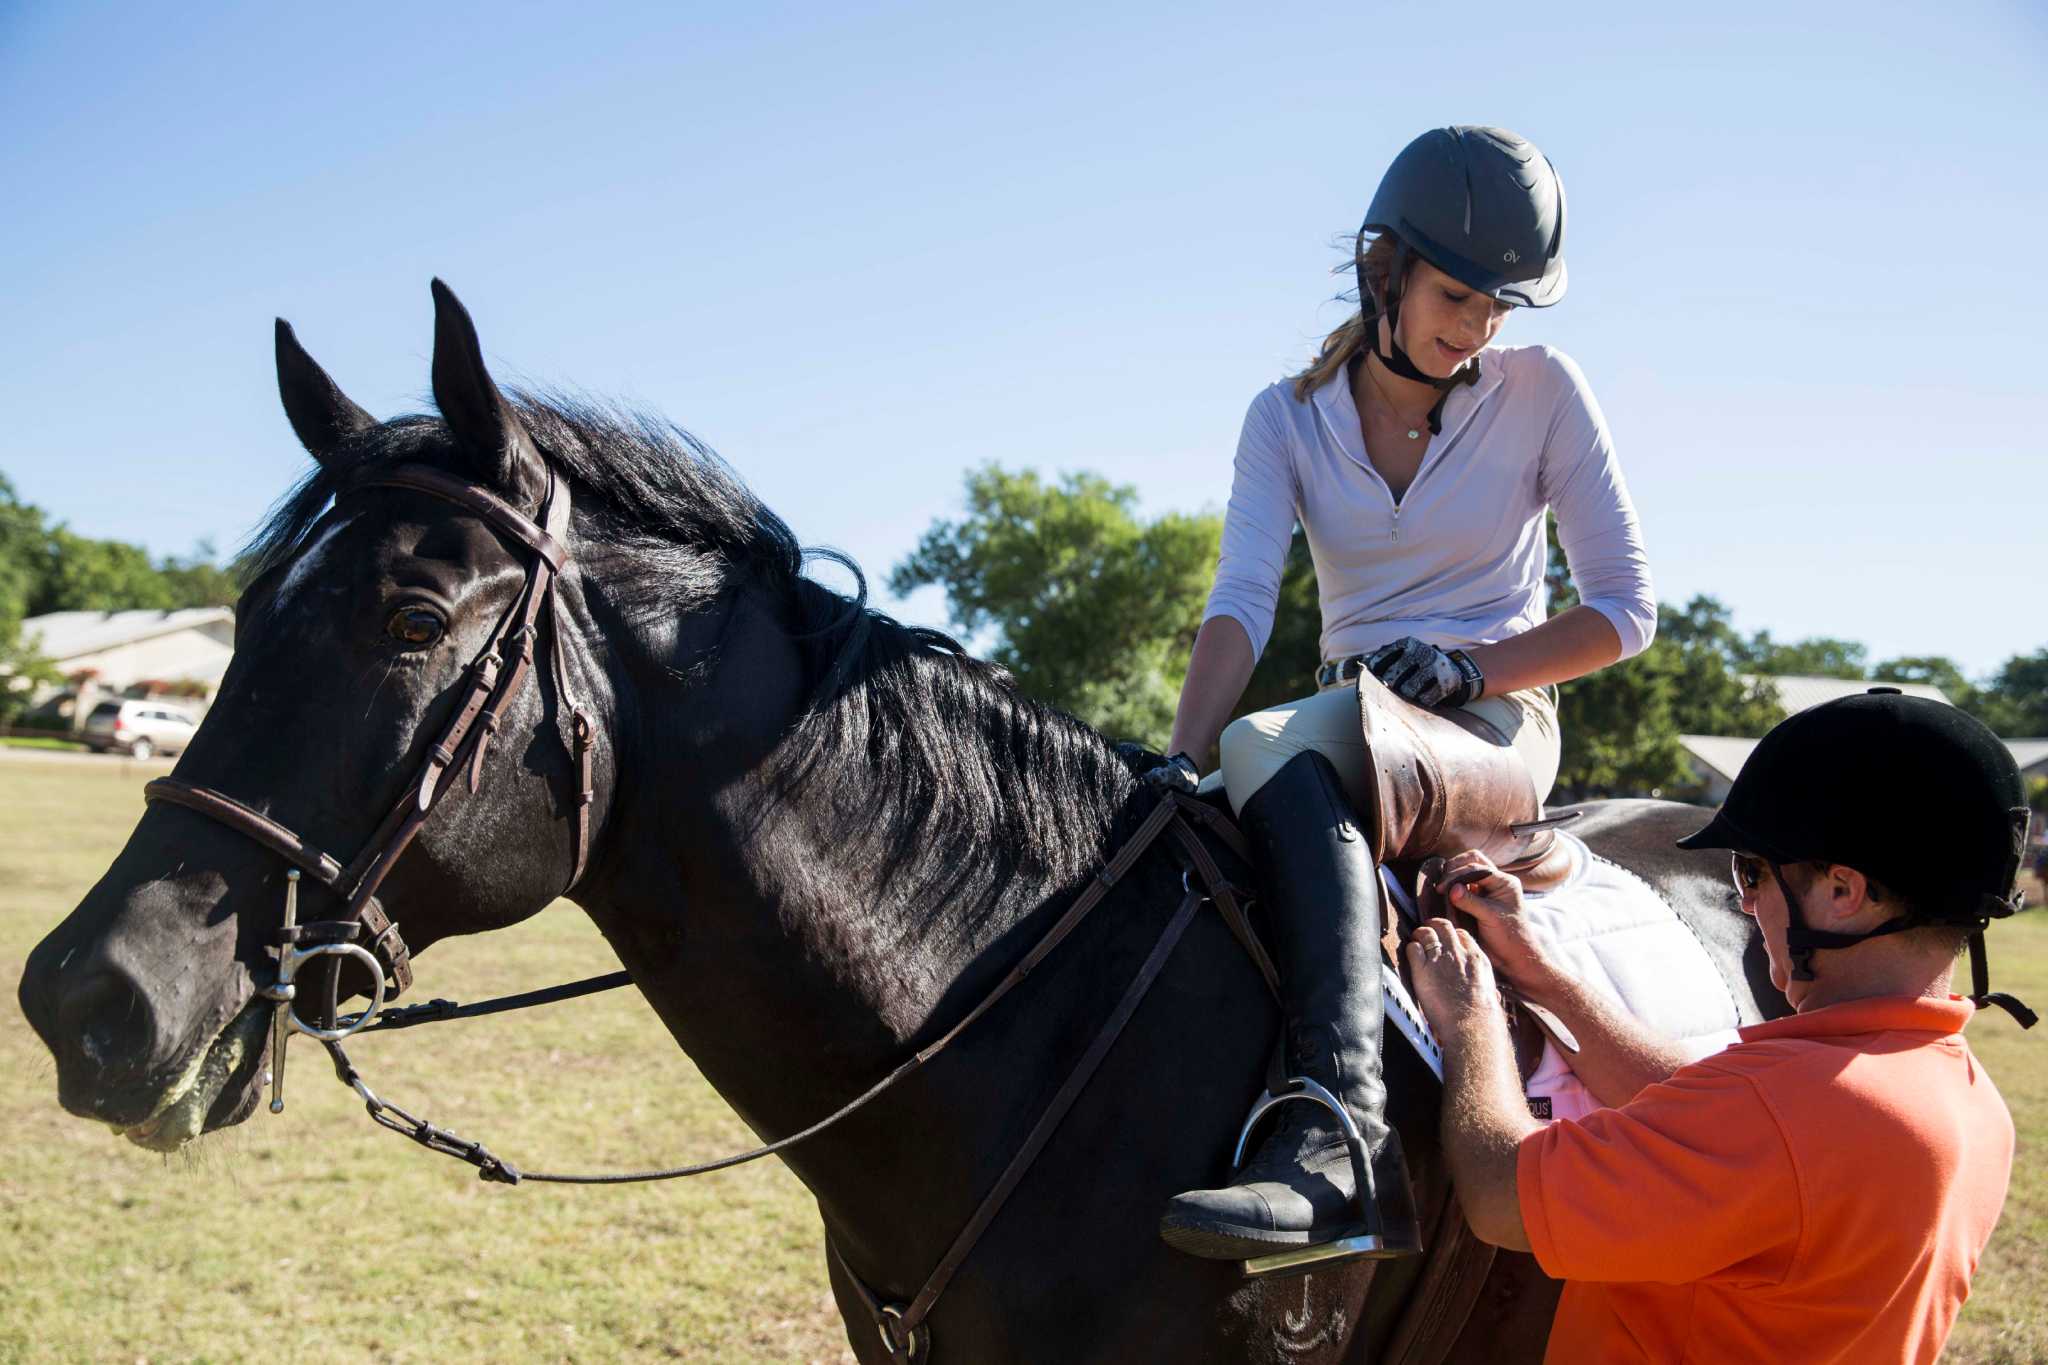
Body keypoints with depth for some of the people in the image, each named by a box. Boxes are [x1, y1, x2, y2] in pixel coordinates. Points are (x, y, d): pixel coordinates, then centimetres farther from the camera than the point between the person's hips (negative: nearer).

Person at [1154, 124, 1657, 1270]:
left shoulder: (1543, 393, 0)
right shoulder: (1289, 418, 5)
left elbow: (1626, 609, 0)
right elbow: (1241, 604, -9)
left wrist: (1470, 668, -16)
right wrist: (1184, 756, -26)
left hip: (1497, 733, -5)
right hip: (1352, 731, 5)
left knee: (1287, 747, -36)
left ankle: (1332, 1132, -52)